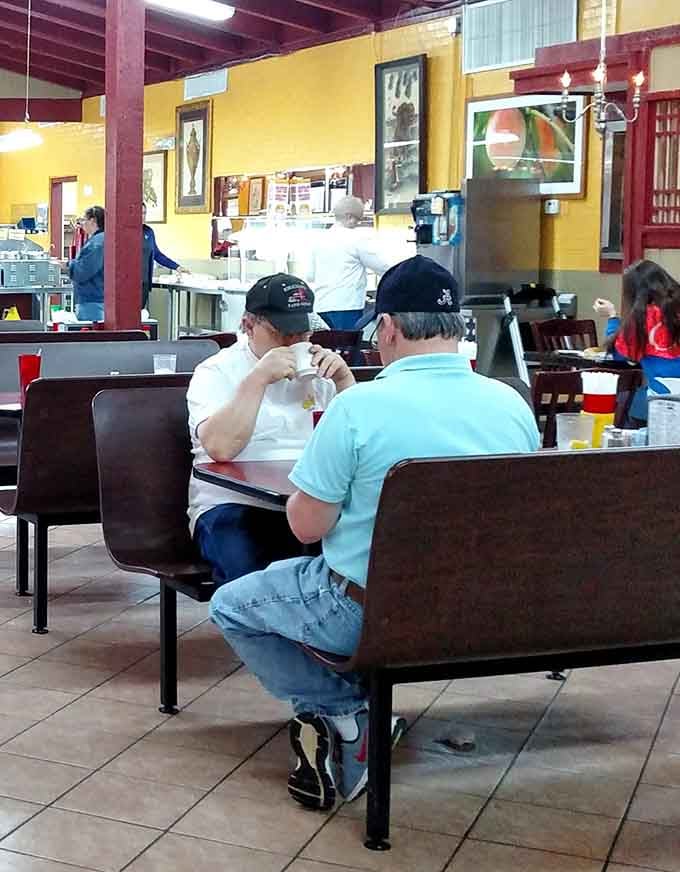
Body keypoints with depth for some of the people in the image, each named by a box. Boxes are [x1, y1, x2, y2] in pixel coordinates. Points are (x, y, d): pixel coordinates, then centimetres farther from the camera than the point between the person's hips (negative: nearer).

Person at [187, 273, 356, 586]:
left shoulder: (315, 371, 19)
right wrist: (259, 378, -15)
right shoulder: (216, 372, 3)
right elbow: (220, 448, -16)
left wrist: (344, 379, 2)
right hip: (233, 506, -4)